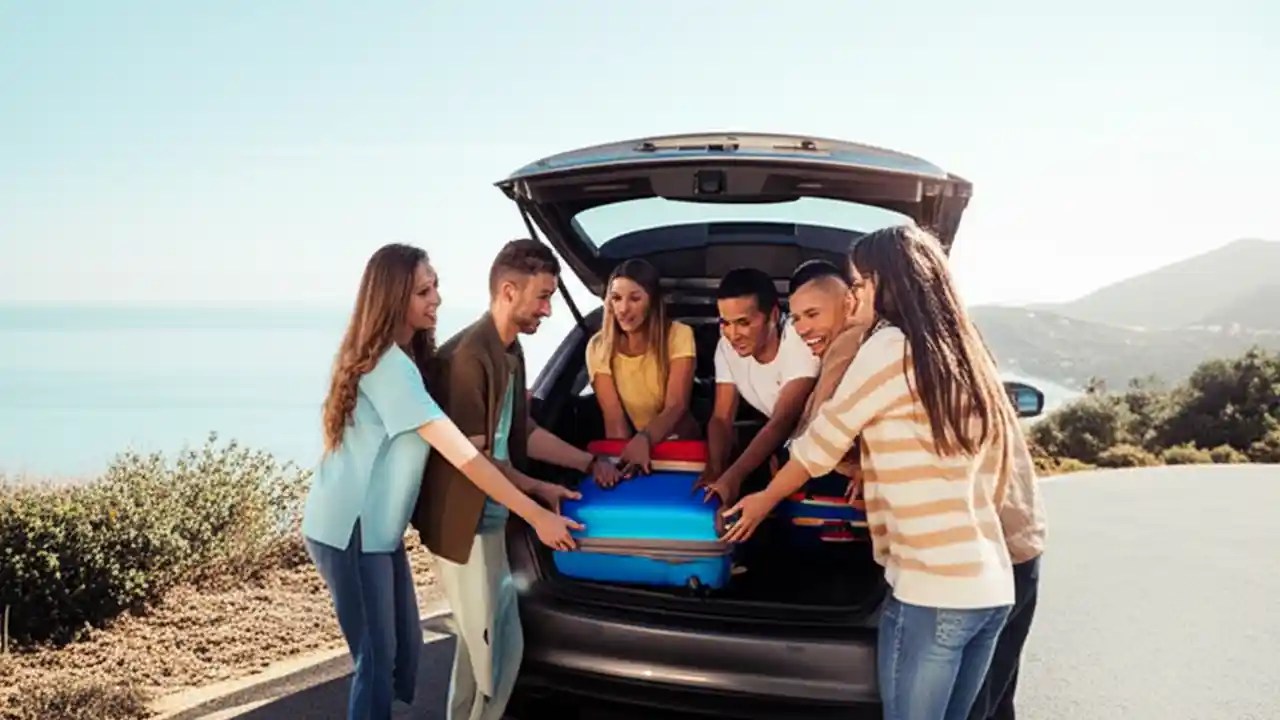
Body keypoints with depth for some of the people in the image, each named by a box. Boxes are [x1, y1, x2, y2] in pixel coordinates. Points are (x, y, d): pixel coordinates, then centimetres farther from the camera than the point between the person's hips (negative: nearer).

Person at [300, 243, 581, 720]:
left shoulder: (404, 355, 9)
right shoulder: (388, 364, -22)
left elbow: (458, 446, 10)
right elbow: (459, 454, -26)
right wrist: (536, 516, -24)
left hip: (377, 525, 9)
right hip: (349, 530, -9)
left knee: (406, 647, 14)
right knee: (378, 658, 0)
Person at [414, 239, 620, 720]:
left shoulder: (510, 352, 8)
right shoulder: (467, 355, -21)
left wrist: (588, 463, 11)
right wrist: (537, 489, -9)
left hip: (490, 519, 9)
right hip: (464, 522, -9)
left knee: (494, 644, 18)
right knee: (492, 648, 1)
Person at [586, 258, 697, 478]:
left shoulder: (678, 335, -11)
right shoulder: (599, 346, -7)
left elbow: (676, 406, -20)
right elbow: (614, 417, -12)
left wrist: (644, 439, -38)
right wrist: (624, 456, -30)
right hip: (632, 444, 1)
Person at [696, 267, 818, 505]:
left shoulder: (801, 346, -29)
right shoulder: (726, 347, -11)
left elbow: (782, 423, -36)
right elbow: (722, 418, -10)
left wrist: (734, 476, -47)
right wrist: (715, 470, -29)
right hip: (783, 443, 5)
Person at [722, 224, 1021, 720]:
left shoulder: (890, 346, -8)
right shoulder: (961, 353, 14)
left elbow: (820, 445, -1)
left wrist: (764, 500, 14)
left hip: (932, 590, -8)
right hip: (992, 587, 8)